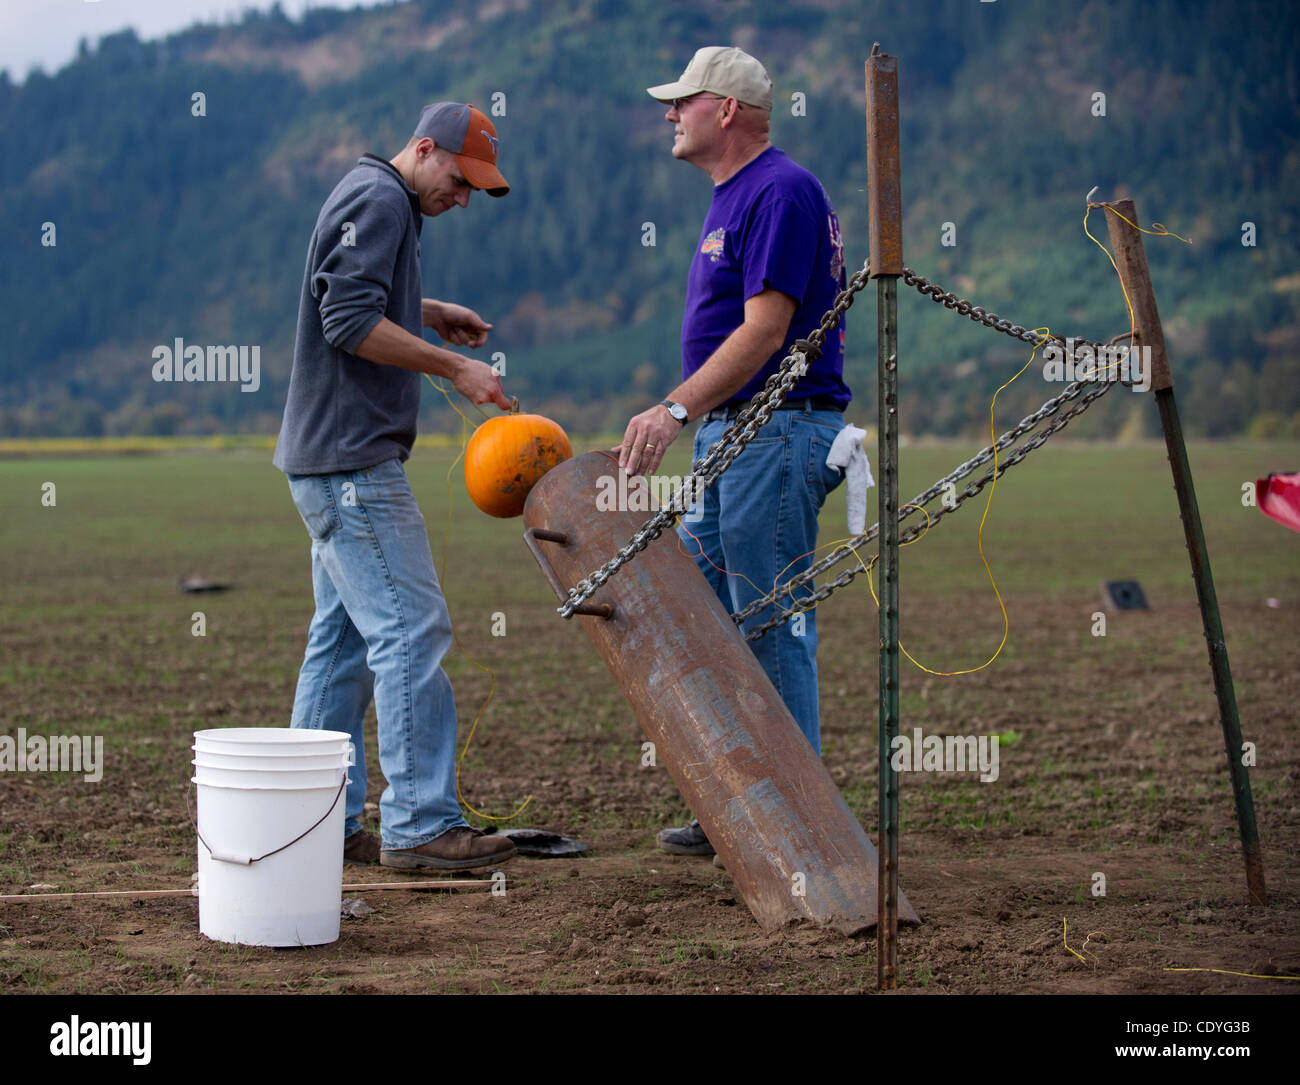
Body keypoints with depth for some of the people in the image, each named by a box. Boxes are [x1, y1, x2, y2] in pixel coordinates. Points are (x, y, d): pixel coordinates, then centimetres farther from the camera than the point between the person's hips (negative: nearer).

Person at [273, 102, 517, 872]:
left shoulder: (381, 202, 20)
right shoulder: (378, 201, -12)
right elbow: (352, 322, -21)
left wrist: (429, 313, 18)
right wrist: (453, 367, -18)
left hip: (339, 461, 11)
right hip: (353, 461, -11)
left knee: (344, 637, 12)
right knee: (411, 632, -11)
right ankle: (420, 825, -10)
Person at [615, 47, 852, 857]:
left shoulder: (782, 191, -13)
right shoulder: (733, 197, 19)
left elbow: (764, 332, -22)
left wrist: (677, 410, -28)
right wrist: (689, 418, 21)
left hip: (777, 433, -11)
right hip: (730, 437, 11)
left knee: (774, 626, -7)